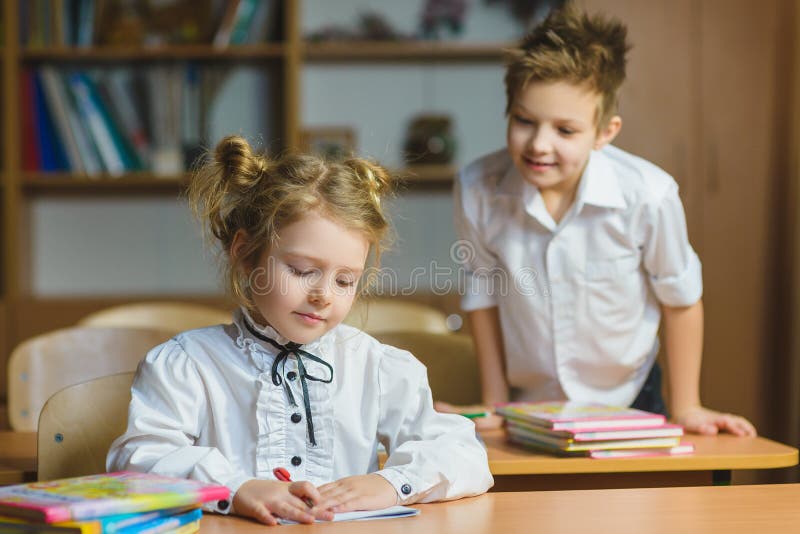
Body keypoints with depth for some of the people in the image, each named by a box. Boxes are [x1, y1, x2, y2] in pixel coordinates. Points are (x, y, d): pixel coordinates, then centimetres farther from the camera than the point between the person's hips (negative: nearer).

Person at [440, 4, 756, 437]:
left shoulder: (648, 194, -28)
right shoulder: (477, 190, -21)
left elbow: (679, 298, -11)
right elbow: (482, 292, -3)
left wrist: (685, 408, -1)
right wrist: (494, 403, 3)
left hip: (626, 401, -1)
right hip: (528, 405, 1)